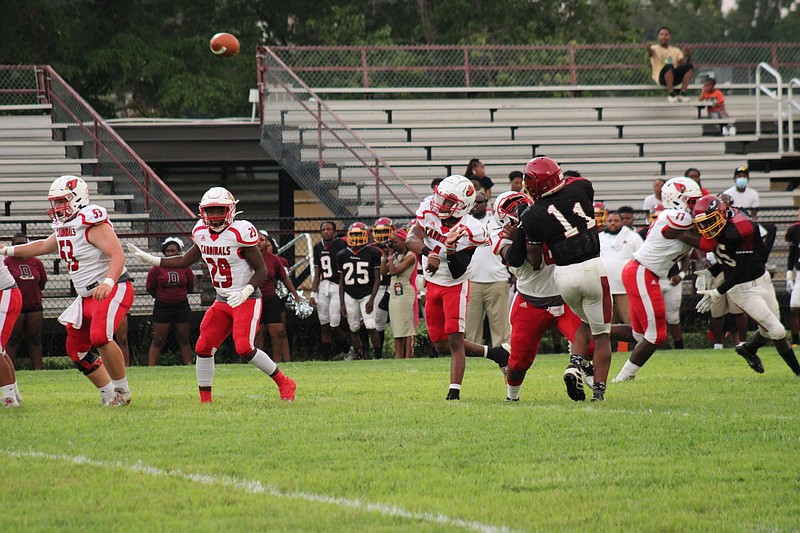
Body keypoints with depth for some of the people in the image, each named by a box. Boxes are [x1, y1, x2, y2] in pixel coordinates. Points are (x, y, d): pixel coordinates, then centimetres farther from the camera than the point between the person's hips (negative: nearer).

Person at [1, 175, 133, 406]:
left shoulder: (93, 225, -18)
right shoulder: (64, 228, 12)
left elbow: (117, 254, -30)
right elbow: (44, 246, 32)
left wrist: (109, 282, -45)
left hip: (114, 290, -10)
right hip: (88, 297, 10)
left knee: (100, 337, -29)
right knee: (76, 349, 8)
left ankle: (122, 391, -15)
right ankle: (109, 395, 17)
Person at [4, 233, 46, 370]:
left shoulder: (36, 262, 9)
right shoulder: (7, 262, -3)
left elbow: (42, 283, 16)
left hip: (34, 308, 4)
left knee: (35, 340, 6)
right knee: (12, 340, -2)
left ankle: (38, 369, 8)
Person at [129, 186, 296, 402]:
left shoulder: (239, 233, -17)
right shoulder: (202, 234, 3)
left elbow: (261, 270, -12)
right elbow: (185, 261, 18)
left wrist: (245, 292, -26)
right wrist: (150, 260, 13)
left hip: (246, 300, -7)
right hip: (222, 302, 7)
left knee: (244, 348, -19)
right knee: (203, 348, -4)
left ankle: (284, 383, -1)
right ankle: (205, 400, 5)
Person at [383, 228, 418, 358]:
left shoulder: (410, 257, -9)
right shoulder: (395, 256, 15)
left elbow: (394, 271, -16)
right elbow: (383, 272, 12)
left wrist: (390, 255, -6)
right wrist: (386, 255, 8)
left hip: (406, 293, -8)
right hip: (394, 294, 8)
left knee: (407, 328, -8)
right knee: (397, 328, 8)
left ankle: (408, 357, -9)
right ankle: (399, 358, 11)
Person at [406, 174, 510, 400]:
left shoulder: (468, 231, -23)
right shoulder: (428, 211, -10)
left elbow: (457, 272, -16)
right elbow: (411, 239, -19)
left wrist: (450, 250, -32)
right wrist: (430, 253, -33)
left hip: (455, 286, -6)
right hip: (433, 285, 6)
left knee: (455, 341, -13)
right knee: (441, 345, 10)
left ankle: (454, 391, -10)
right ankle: (494, 354, 25)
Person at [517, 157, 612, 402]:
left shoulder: (534, 216, -6)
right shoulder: (581, 188, -3)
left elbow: (534, 260, 1)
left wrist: (521, 237, 15)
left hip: (564, 274, 1)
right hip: (592, 268, -1)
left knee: (586, 322, 27)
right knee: (601, 333, 9)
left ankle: (575, 365, 6)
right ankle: (599, 389, 4)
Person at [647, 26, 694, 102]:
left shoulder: (675, 50, 21)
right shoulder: (655, 48, 9)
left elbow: (683, 63, 6)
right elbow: (650, 54, -16)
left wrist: (688, 56, -16)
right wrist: (649, 50, -41)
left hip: (674, 78, 4)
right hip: (661, 78, -4)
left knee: (690, 66, -20)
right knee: (669, 66, -36)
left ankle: (682, 93, -20)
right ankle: (670, 94, -30)